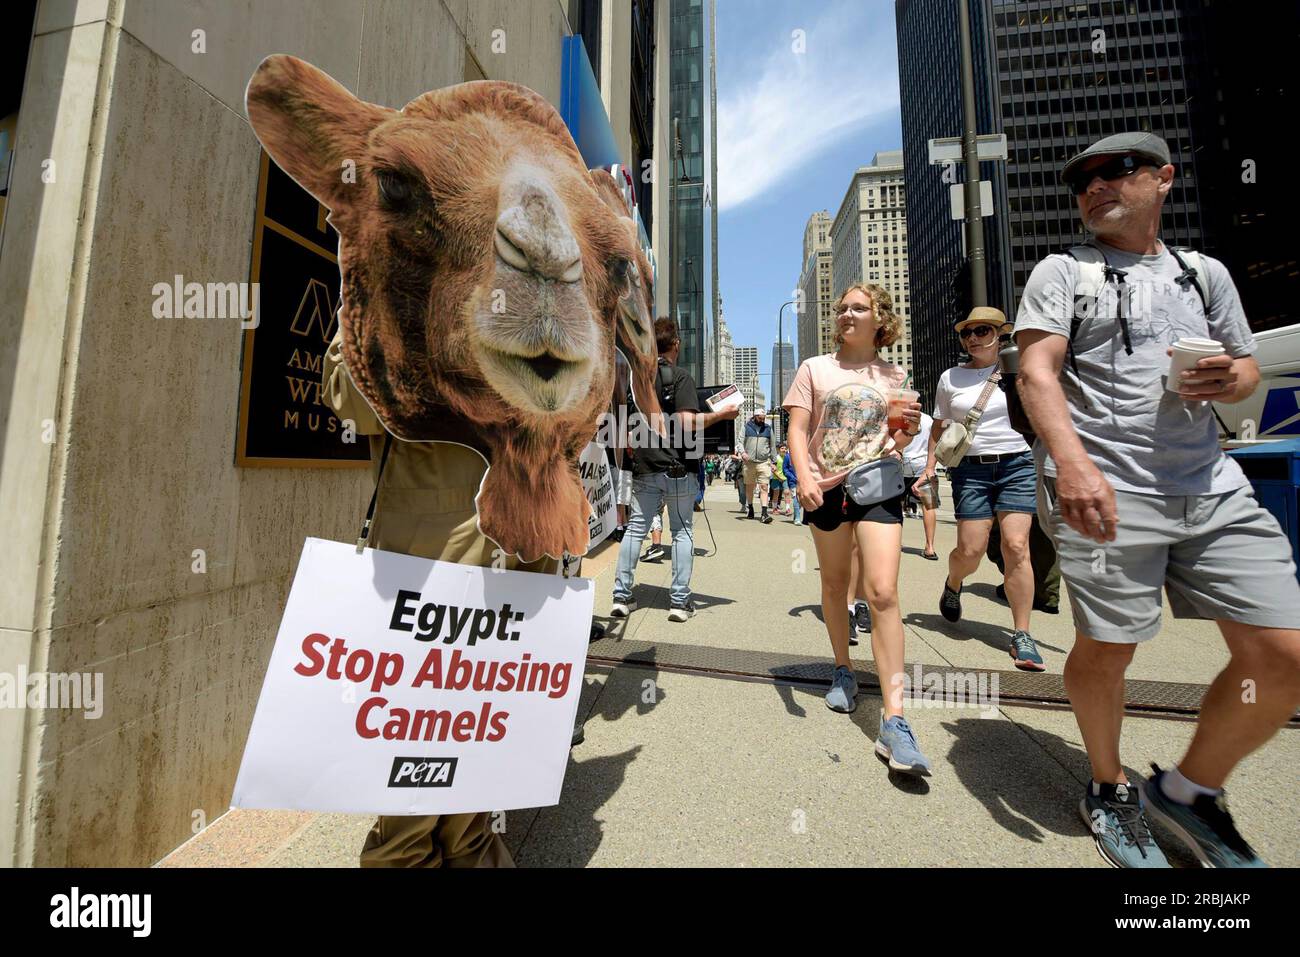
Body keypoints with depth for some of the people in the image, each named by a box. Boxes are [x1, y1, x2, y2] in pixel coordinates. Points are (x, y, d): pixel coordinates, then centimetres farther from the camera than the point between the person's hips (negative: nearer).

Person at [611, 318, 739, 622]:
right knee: (682, 531, 6)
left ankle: (622, 596, 11)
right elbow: (688, 423, -18)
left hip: (643, 468, 5)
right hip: (677, 468, -4)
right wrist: (721, 414, -5)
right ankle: (680, 601, 9)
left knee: (635, 527, 10)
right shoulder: (680, 376, -7)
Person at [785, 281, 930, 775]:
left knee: (883, 593, -12)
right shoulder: (814, 369, 7)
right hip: (827, 488, 0)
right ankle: (843, 670, 34)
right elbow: (797, 429, -3)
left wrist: (910, 429, -5)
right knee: (834, 586, 12)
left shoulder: (894, 376, 12)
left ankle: (894, 719, -6)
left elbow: (897, 440, 19)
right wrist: (804, 476, -19)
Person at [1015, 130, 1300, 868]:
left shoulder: (1207, 274, 19)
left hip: (1214, 489, 5)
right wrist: (1072, 460, -25)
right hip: (1103, 491, -5)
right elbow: (1036, 372, -10)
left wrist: (1231, 377, -3)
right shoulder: (1062, 272, 5)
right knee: (1106, 650, 1)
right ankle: (1110, 789, 27)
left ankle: (1189, 790, 25)